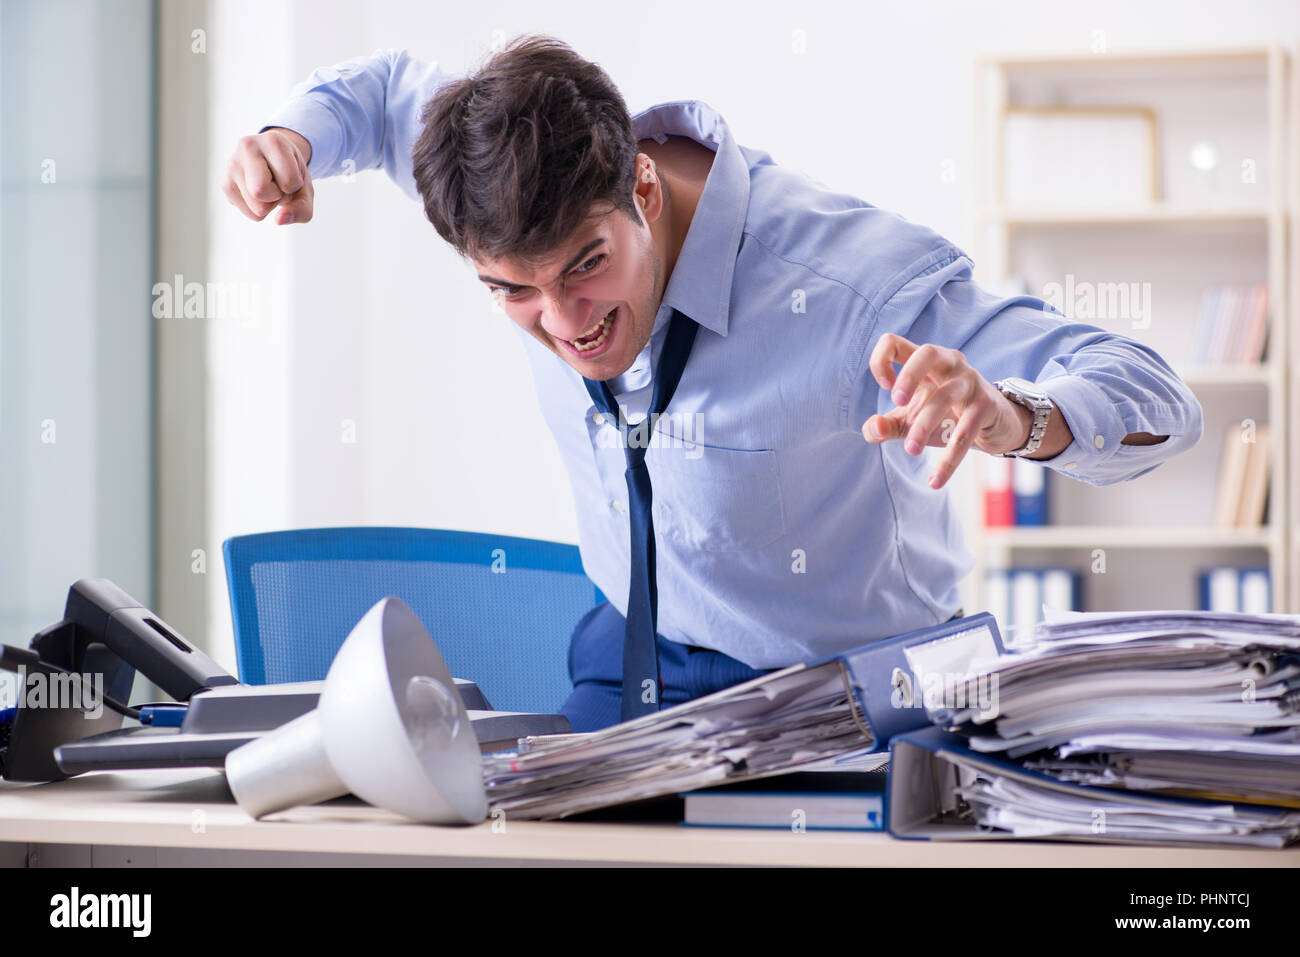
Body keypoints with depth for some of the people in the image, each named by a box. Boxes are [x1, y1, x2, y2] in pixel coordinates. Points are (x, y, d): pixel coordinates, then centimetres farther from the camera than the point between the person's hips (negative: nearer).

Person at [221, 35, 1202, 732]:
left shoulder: (843, 275, -32)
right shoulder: (537, 196, -14)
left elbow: (1156, 400, -33)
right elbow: (388, 88, 10)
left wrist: (1013, 416, -56)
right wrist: (294, 140, -14)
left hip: (842, 699, -4)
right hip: (635, 661, 4)